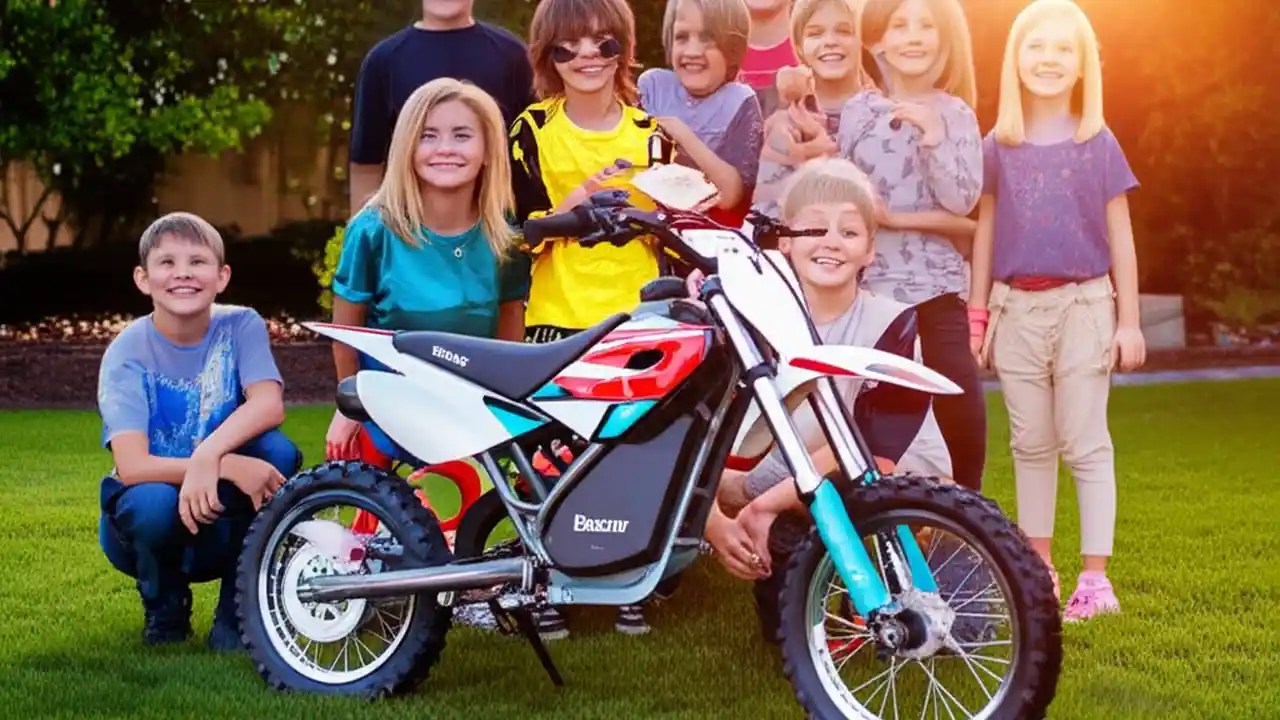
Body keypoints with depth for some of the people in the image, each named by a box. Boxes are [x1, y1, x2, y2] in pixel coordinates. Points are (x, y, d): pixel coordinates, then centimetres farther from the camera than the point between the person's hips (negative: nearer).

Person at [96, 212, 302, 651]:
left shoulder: (242, 326, -7)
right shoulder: (128, 352, -14)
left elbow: (269, 405, -24)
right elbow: (131, 466, -26)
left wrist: (208, 455, -39)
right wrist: (229, 465, -37)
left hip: (226, 520, 2)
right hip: (154, 526, -2)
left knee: (277, 451, -26)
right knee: (155, 504, -36)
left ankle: (236, 613, -9)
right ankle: (165, 608, 1)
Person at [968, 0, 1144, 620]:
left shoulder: (1098, 146, 0)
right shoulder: (997, 148, 5)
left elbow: (1120, 239, 3)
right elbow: (984, 232, 9)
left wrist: (1128, 320, 0)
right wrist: (977, 315, 7)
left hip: (1083, 305, -2)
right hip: (1016, 308, 2)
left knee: (1085, 443, -2)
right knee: (1030, 444, 10)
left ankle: (1095, 577, 0)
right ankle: (1038, 567, 19)